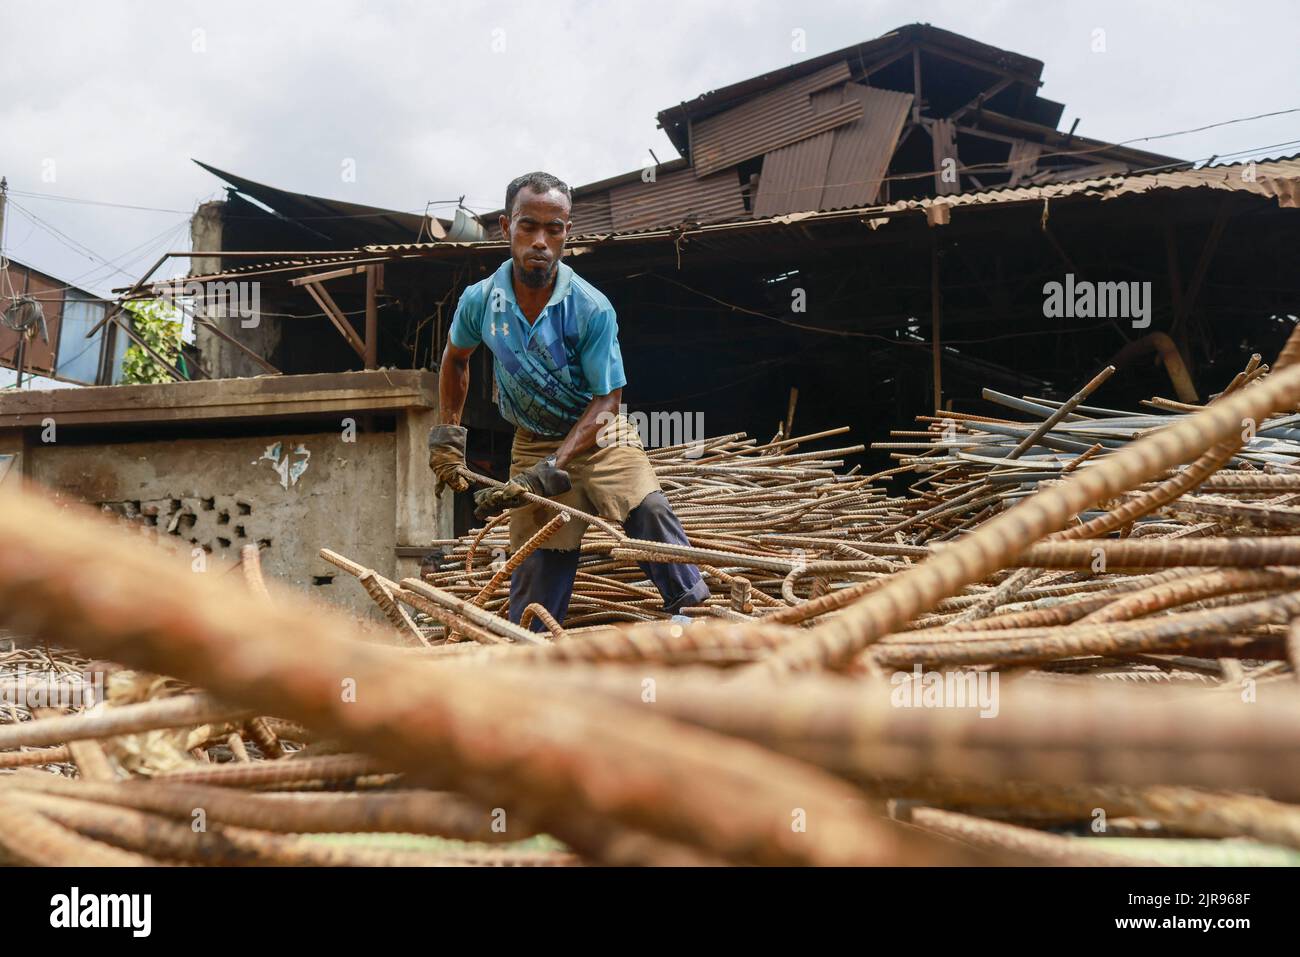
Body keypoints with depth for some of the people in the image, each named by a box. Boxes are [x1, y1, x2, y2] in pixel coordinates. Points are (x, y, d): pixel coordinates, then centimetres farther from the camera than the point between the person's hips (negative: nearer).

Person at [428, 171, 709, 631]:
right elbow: (455, 357, 12)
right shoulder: (479, 300, -11)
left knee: (647, 509, -28)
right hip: (533, 444, 2)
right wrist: (446, 434, 6)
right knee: (535, 575, 3)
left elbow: (606, 401, -18)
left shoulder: (592, 309, -21)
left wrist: (549, 471, -27)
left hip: (598, 433, -2)